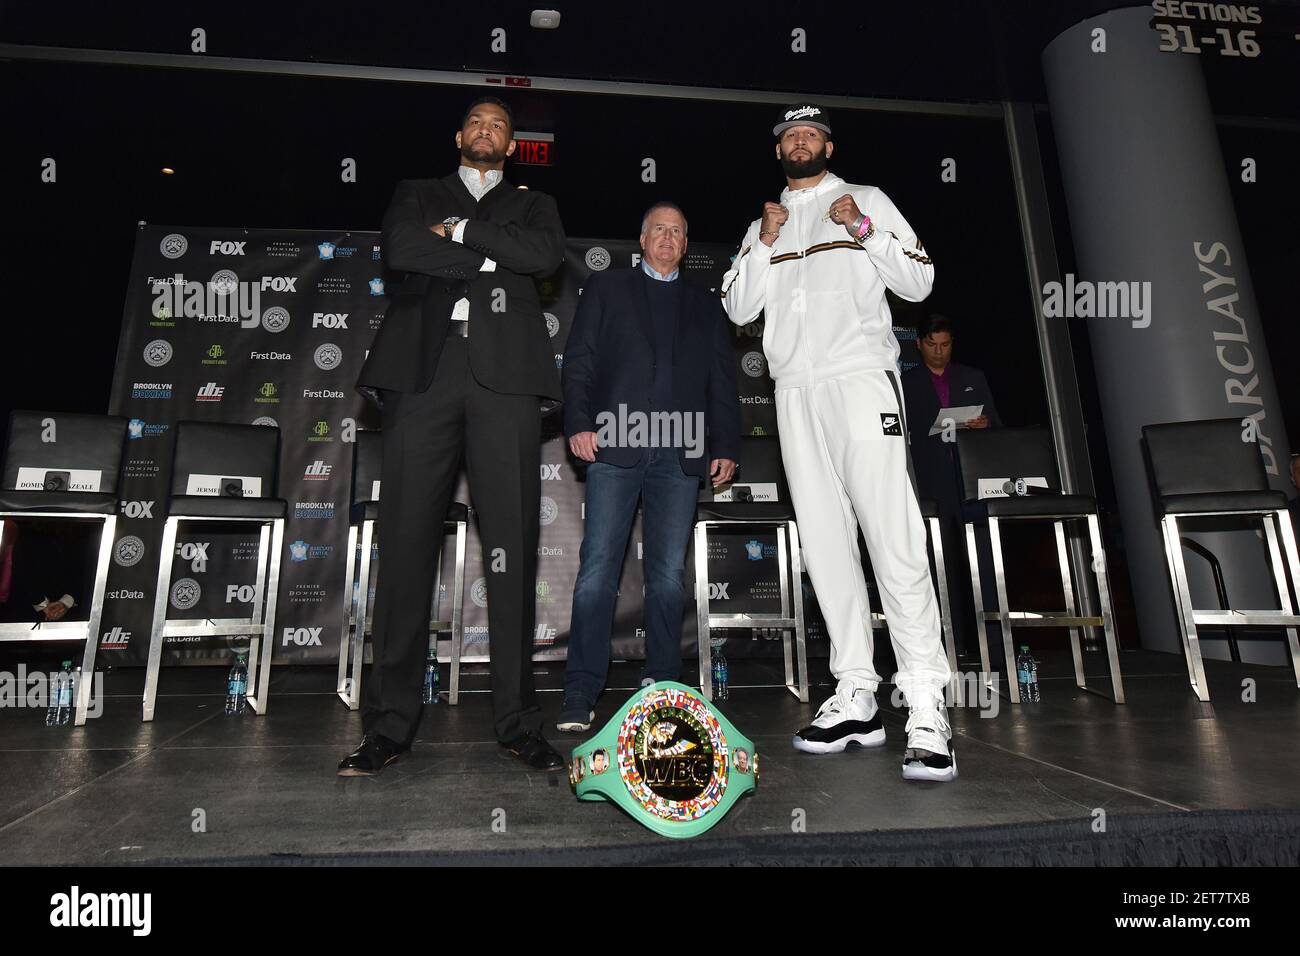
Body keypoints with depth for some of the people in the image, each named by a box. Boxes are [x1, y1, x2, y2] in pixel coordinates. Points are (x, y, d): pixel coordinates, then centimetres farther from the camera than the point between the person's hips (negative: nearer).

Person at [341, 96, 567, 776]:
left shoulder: (533, 205, 27)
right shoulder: (417, 194, 28)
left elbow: (548, 255, 3)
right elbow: (398, 250, 5)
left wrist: (459, 229, 3)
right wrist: (490, 257, 2)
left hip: (503, 371, 0)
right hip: (424, 367, 1)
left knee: (511, 546, -6)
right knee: (406, 541, -5)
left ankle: (518, 723, 1)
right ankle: (390, 724, 3)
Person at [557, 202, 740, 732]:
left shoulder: (705, 304, 21)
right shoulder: (606, 288, 16)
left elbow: (723, 380, 17)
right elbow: (579, 360, 7)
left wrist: (726, 446, 7)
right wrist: (579, 422, -7)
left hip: (680, 452, 2)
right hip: (615, 447, -2)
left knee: (668, 574, 3)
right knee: (598, 568, -6)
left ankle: (662, 684, 14)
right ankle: (581, 693, 0)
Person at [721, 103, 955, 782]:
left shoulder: (867, 200, 17)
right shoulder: (765, 222, 25)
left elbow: (919, 282, 7)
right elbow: (737, 309, 13)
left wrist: (864, 229, -5)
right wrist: (765, 242, 1)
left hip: (861, 377, -4)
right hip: (794, 389, 4)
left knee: (893, 536, -15)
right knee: (825, 542, 0)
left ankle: (927, 711, -13)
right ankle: (855, 699, 6)